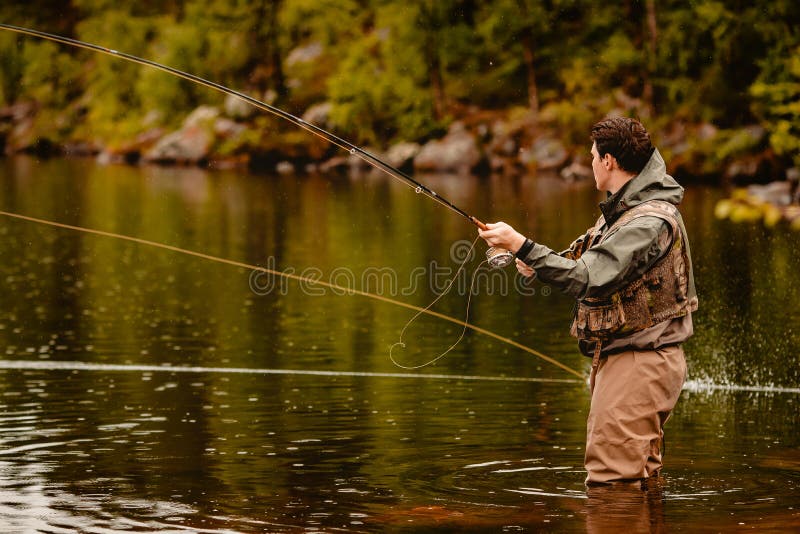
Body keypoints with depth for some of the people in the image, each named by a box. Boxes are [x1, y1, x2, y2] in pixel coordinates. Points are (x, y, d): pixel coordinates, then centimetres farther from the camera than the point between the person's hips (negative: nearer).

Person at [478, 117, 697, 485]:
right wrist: (537, 263, 1)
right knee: (638, 474, 18)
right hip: (620, 358, 11)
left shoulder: (651, 221, -21)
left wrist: (521, 246, -28)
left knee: (611, 475, -12)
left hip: (639, 363, -11)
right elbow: (585, 261, 21)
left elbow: (589, 280, -28)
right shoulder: (622, 209, 13)